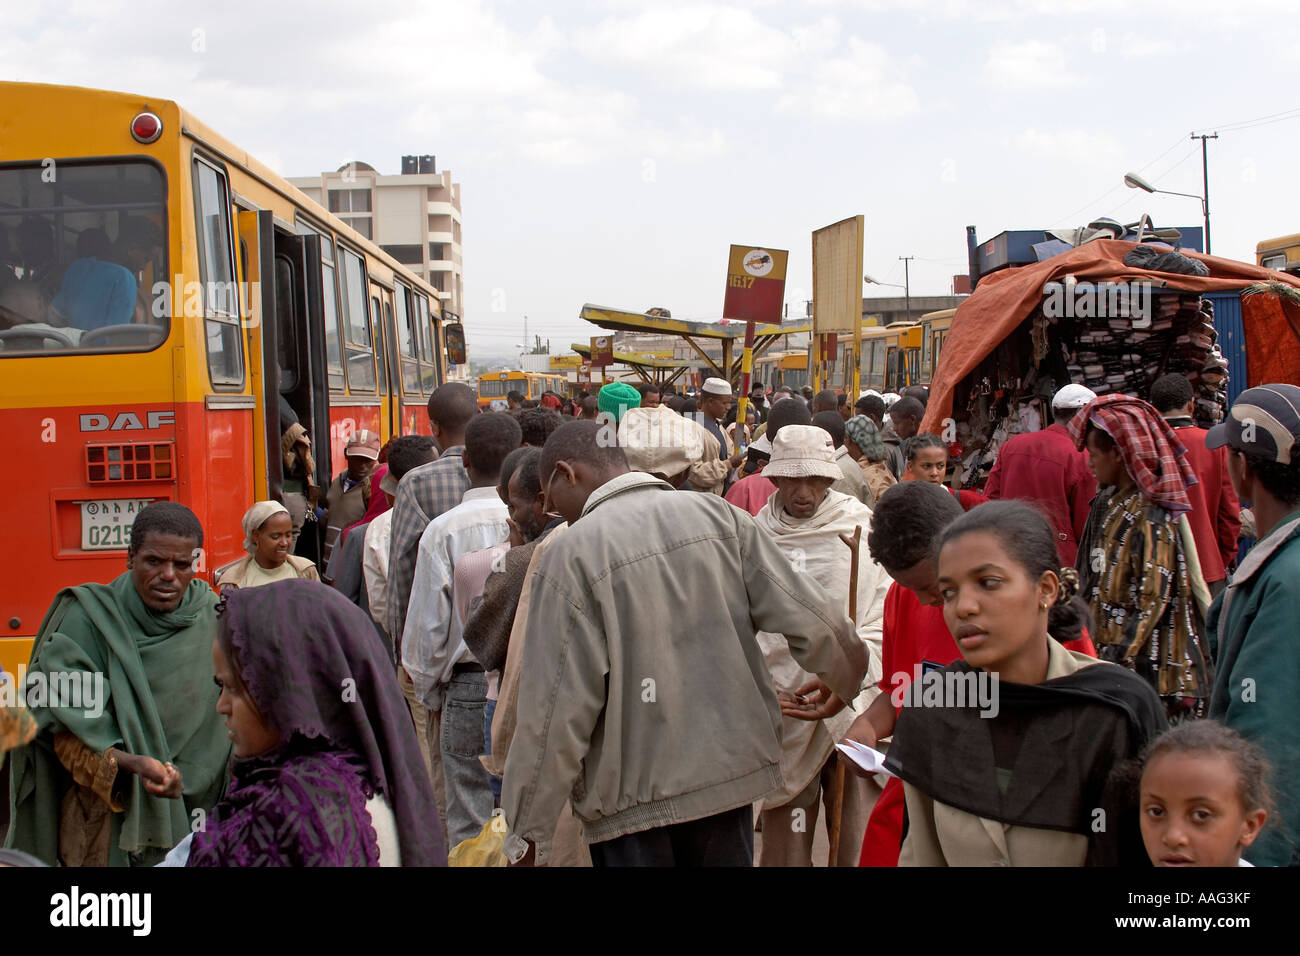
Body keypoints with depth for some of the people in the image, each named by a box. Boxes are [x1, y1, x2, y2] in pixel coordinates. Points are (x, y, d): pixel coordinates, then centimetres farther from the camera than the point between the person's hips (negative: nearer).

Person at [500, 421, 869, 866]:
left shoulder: (571, 554, -14)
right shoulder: (717, 515, -2)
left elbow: (557, 707, -15)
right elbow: (809, 617, -4)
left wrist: (527, 831, -7)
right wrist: (847, 683, 17)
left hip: (631, 795, -4)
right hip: (731, 769, 4)